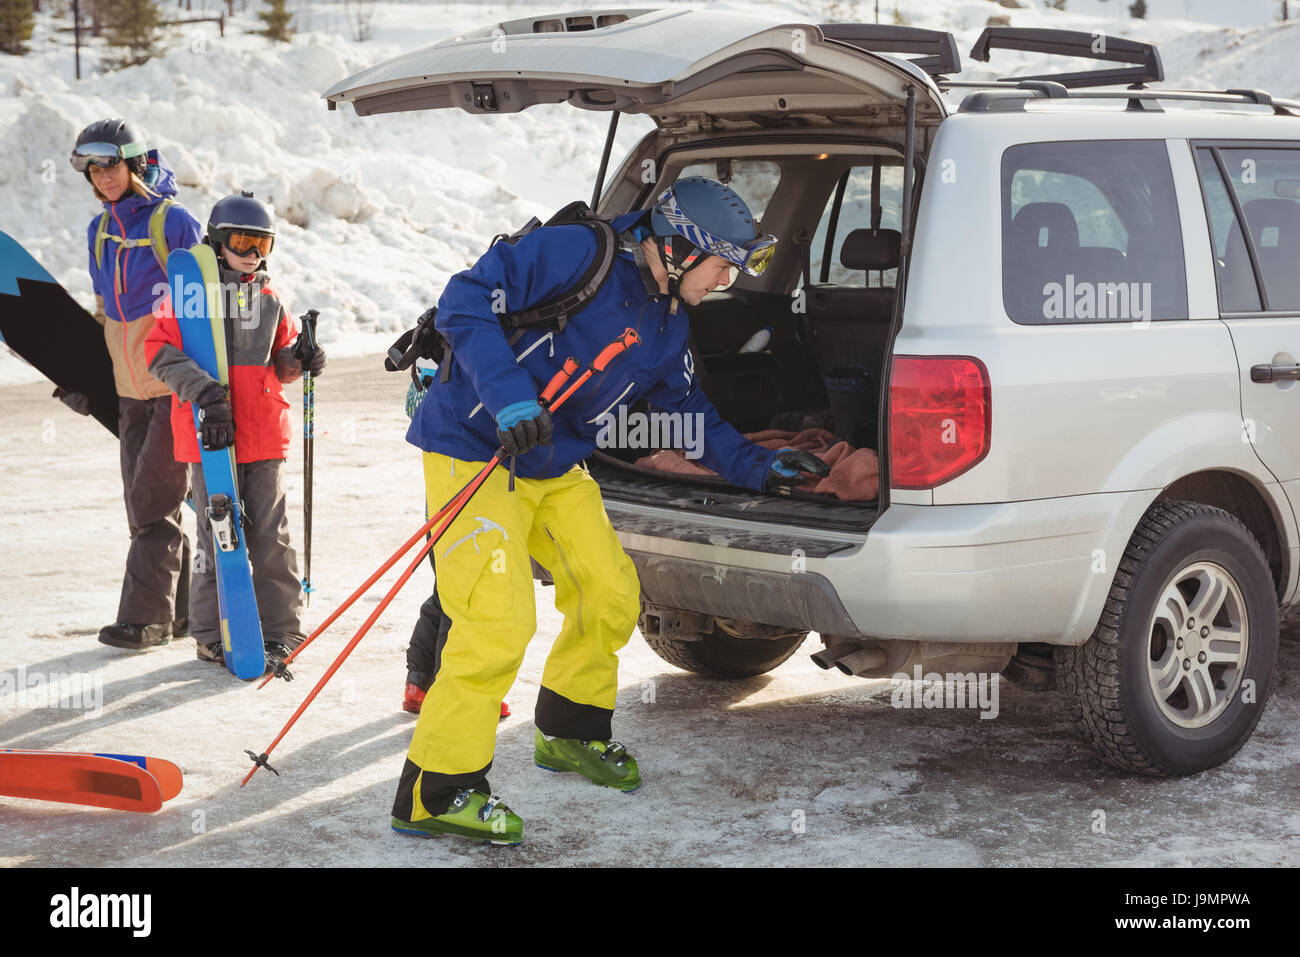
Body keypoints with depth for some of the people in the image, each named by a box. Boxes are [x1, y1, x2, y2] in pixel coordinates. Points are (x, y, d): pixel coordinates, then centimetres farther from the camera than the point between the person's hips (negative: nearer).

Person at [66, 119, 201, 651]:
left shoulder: (173, 222, -10)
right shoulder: (100, 230, 11)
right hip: (131, 388, 7)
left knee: (154, 498, -9)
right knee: (144, 502, 7)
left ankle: (147, 616, -4)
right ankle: (183, 610, 16)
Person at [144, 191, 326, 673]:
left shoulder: (269, 300, 16)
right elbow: (161, 352, -9)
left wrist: (297, 358, 0)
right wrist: (204, 389, -21)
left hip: (264, 436, 4)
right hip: (209, 434, -4)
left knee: (271, 535, 4)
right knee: (218, 535, 0)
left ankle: (280, 629, 13)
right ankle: (212, 633, 12)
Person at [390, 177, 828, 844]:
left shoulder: (668, 326, 8)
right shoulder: (576, 255, -19)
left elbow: (688, 411, 21)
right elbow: (464, 302, -23)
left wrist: (756, 465, 10)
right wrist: (510, 397, -33)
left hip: (556, 467, 9)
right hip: (474, 452, -9)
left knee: (612, 597, 10)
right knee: (499, 622, -17)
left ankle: (570, 732, 34)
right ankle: (435, 793, -6)